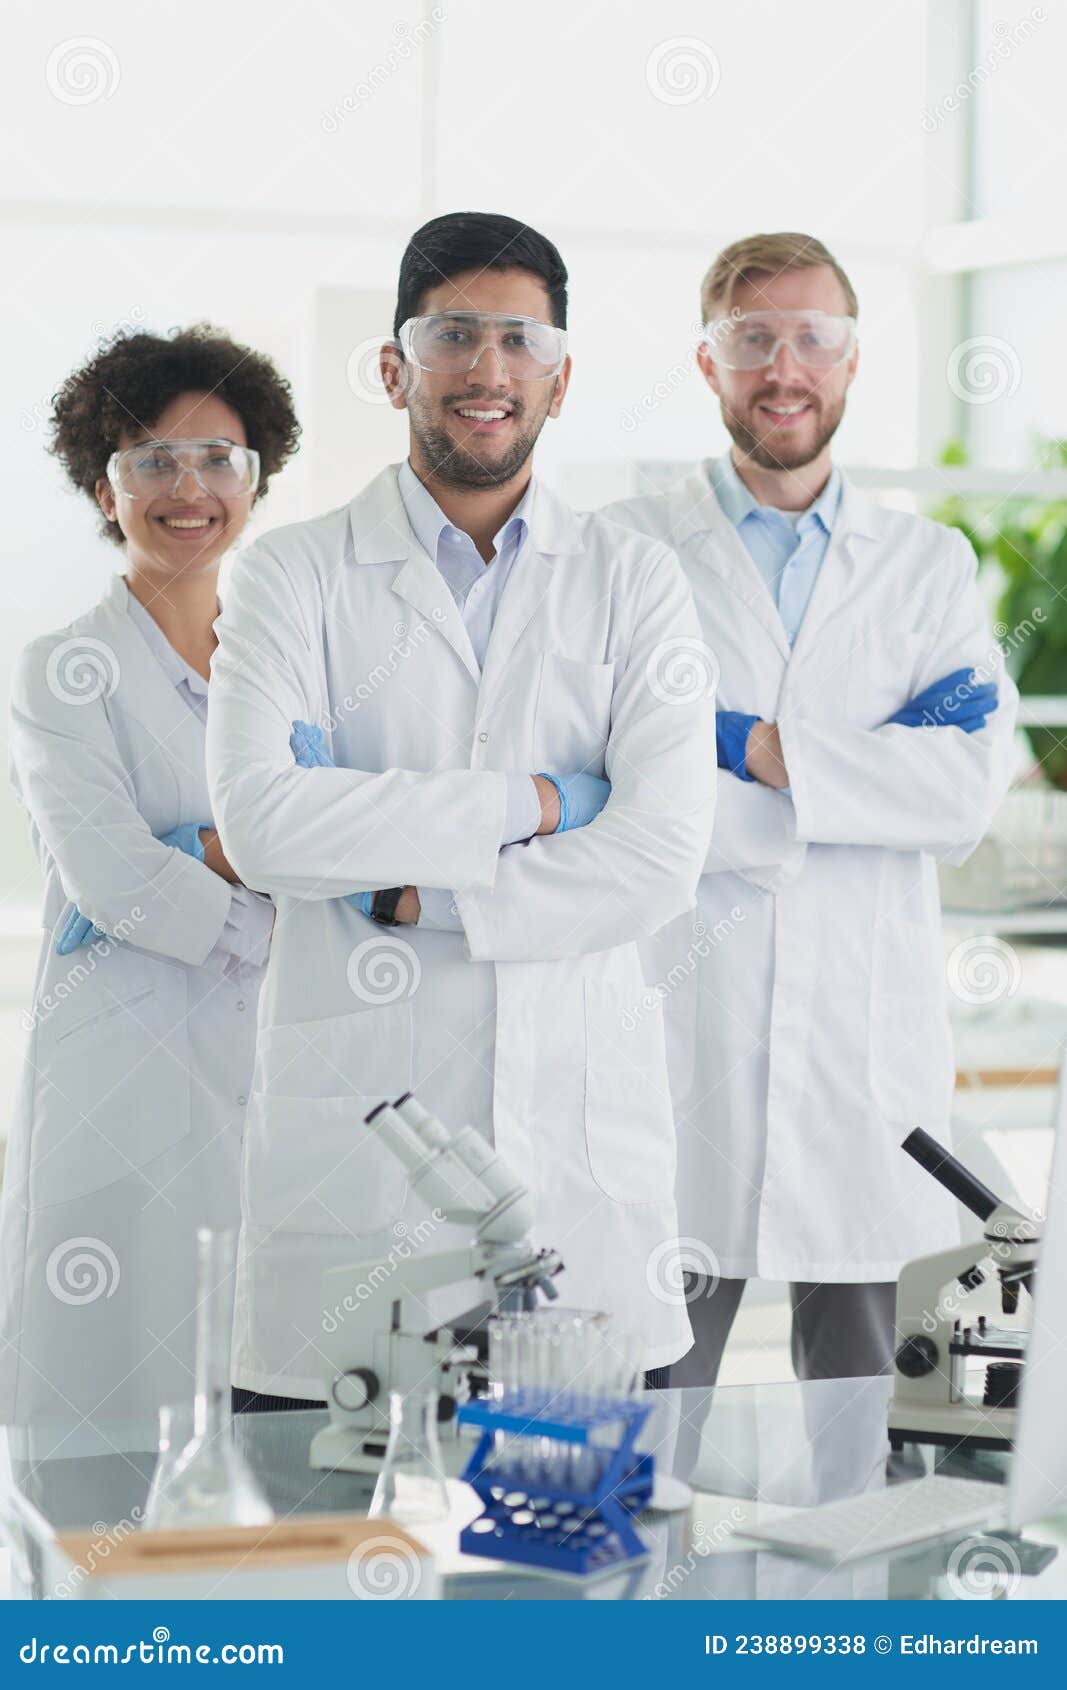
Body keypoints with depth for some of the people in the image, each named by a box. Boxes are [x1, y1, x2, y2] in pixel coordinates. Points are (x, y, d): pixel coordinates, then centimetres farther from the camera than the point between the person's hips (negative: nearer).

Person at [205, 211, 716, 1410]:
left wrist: (414, 898, -9)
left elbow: (660, 856, -4)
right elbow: (261, 822, -11)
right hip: (353, 1120, -1)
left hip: (582, 1123, 1)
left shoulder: (635, 582, 9)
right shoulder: (295, 575, 6)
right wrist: (526, 803, -9)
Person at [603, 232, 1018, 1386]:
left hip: (872, 1053, 2)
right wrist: (869, 782, -9)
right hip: (675, 1034, -2)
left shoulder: (930, 567, 13)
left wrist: (757, 748, -10)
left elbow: (968, 793, -1)